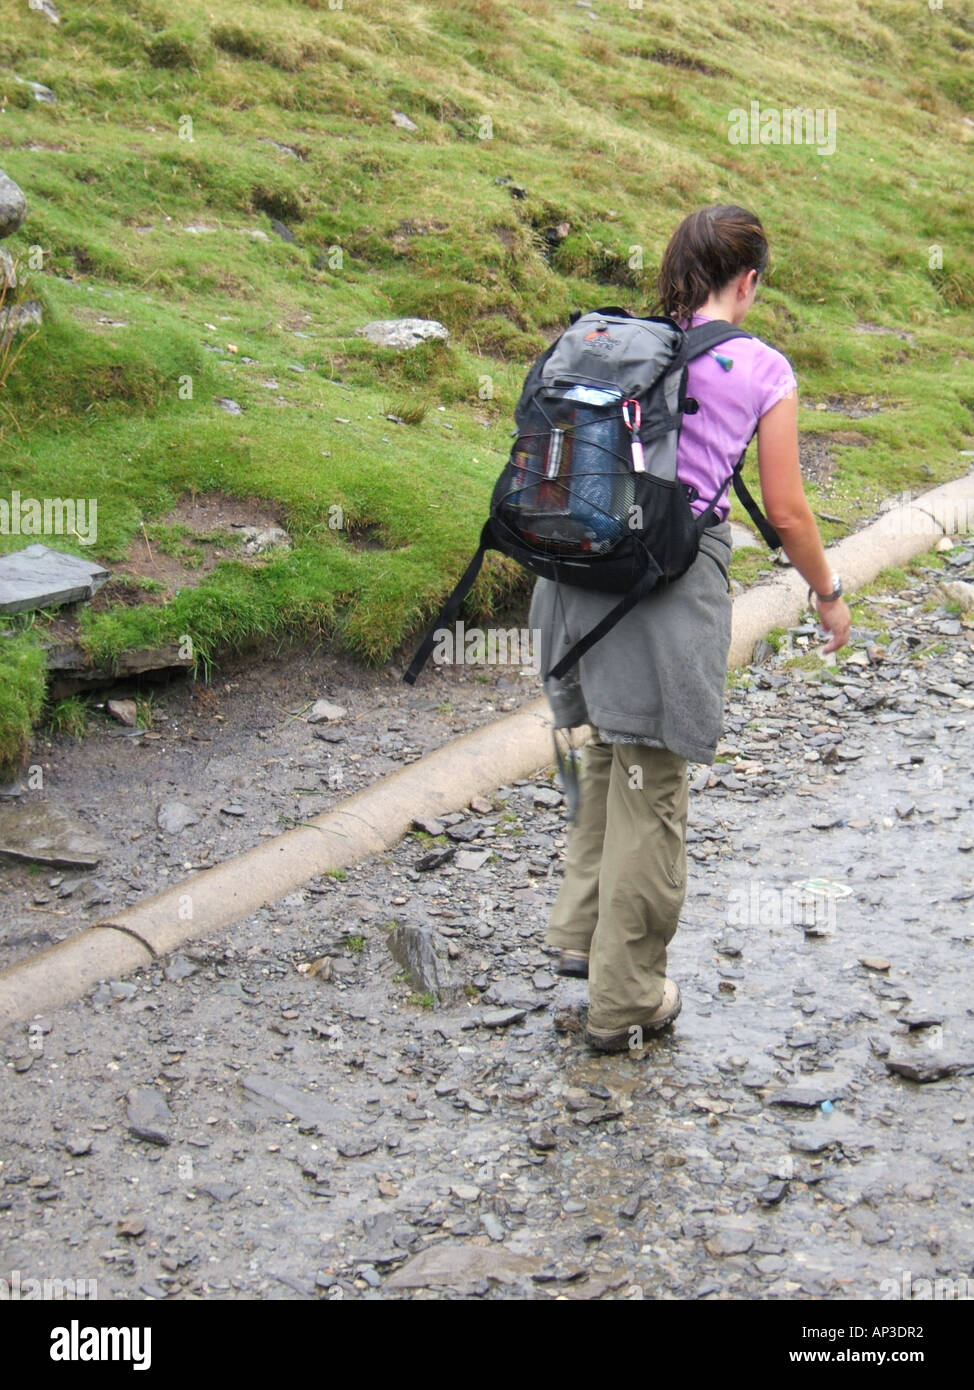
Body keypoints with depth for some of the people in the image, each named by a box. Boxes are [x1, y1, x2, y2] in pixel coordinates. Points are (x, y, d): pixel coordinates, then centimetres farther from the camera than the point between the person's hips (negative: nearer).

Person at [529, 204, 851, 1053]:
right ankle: (626, 1002, 20)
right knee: (651, 789, 7)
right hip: (673, 586, -5)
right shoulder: (763, 372, -1)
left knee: (612, 752, 27)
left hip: (580, 569, 5)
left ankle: (582, 930, 30)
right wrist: (829, 595, 16)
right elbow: (786, 515, 0)